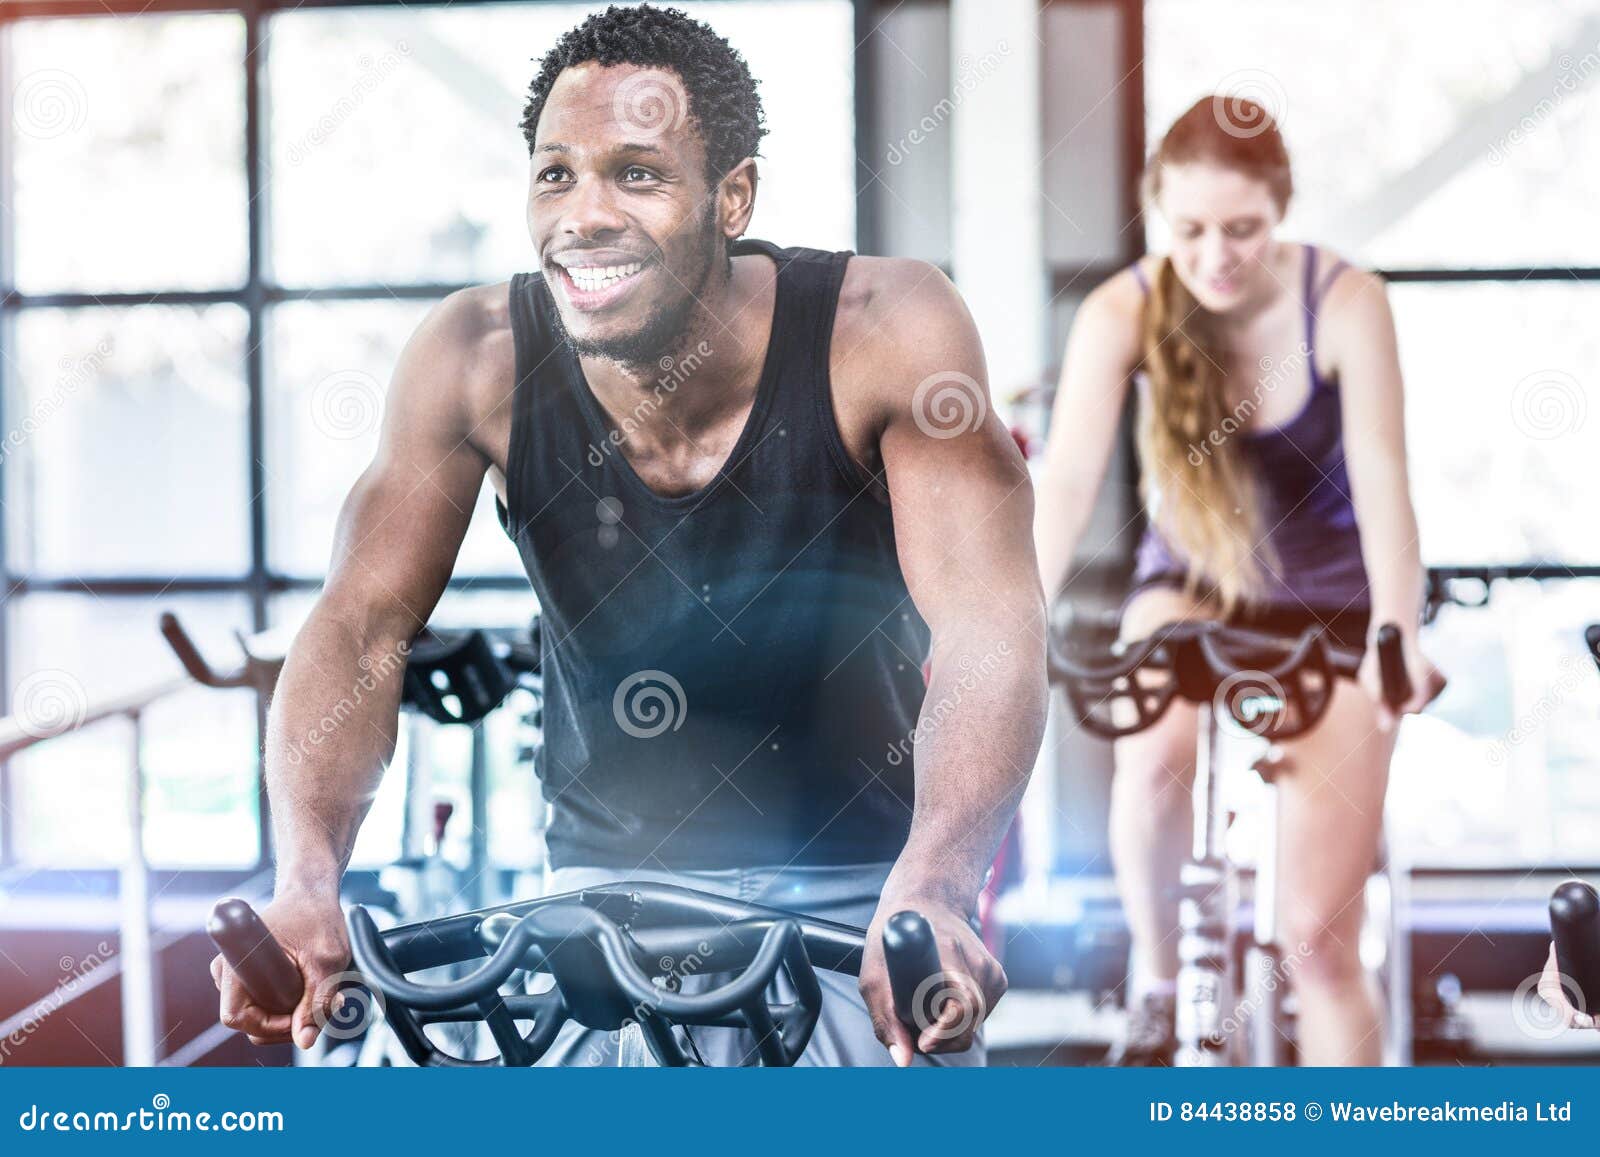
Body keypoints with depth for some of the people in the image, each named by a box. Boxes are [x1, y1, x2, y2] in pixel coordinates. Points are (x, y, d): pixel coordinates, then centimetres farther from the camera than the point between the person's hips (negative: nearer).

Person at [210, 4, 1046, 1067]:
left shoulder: (883, 328, -18)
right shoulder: (479, 358, -13)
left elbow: (990, 627, -27)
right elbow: (360, 626, -13)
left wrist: (928, 895, -44)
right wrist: (306, 882, -32)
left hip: (861, 891, -1)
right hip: (611, 890, 2)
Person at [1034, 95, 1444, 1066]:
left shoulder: (1345, 303, -22)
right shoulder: (1123, 312, -18)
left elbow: (1382, 478, -29)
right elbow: (1067, 481, -27)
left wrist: (1396, 638, -43)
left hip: (1331, 607, -1)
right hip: (1193, 587, 1)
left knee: (1320, 936, -7)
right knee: (1156, 758, -34)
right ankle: (1156, 982, -6)